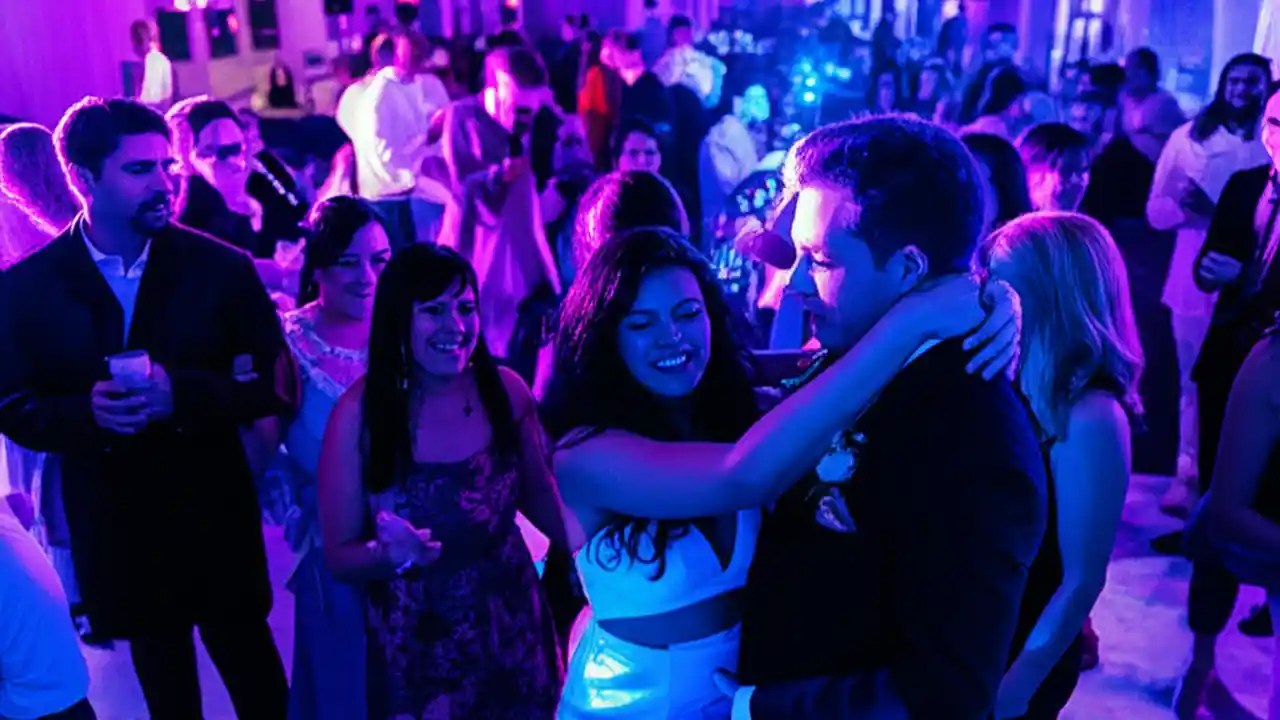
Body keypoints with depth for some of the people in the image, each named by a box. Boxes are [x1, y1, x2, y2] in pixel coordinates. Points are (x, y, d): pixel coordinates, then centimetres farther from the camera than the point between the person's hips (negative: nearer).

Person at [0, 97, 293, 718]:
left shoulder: (221, 267, -10)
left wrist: (181, 393, -26)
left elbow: (274, 385, -10)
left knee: (252, 670, 15)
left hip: (216, 517, -1)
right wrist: (86, 411, -23)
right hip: (116, 529, 2)